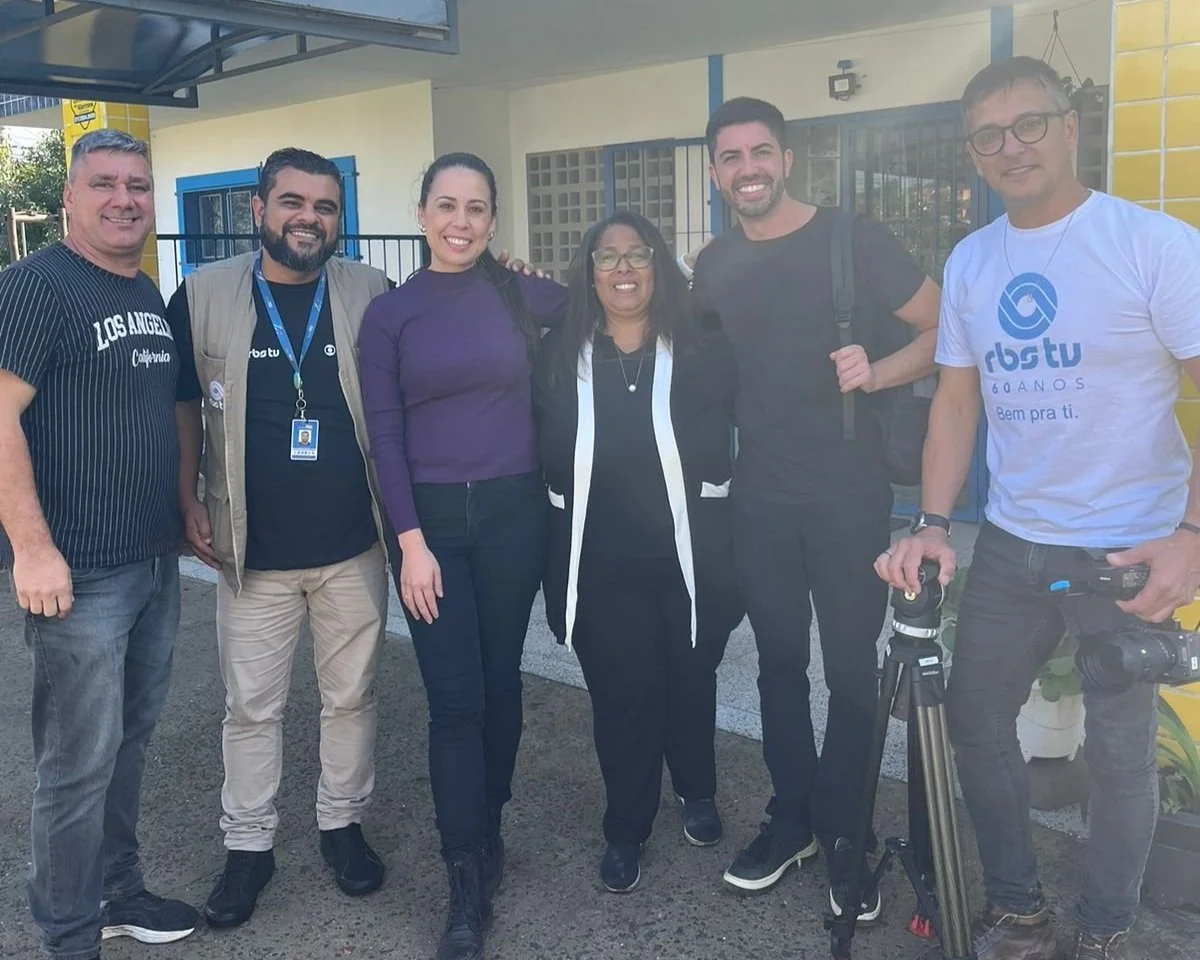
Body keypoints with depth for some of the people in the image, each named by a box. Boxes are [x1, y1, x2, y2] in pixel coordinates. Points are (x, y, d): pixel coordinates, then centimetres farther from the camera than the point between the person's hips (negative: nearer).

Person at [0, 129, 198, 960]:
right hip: (81, 572, -7)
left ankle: (118, 891, 34)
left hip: (158, 563, 8)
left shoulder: (151, 296, 12)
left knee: (129, 740, 18)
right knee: (81, 760, 2)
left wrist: (187, 515, 19)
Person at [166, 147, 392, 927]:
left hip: (354, 545, 1)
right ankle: (248, 844, 28)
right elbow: (182, 405, 5)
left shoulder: (372, 294, -3)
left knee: (353, 696, 14)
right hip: (253, 550, 0)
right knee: (251, 707, 10)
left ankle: (344, 822, 33)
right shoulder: (202, 296, -3)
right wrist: (189, 504, -1)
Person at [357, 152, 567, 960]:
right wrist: (411, 539, -9)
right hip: (432, 518, -1)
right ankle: (468, 886, 8)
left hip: (513, 511, 2)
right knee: (454, 698, -3)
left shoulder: (521, 295, 2)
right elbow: (385, 434, -4)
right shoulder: (390, 312, -1)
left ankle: (488, 829, 33)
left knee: (500, 680, 12)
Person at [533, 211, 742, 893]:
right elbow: (547, 453, 5)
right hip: (600, 562, 0)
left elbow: (735, 432, -2)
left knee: (691, 680, 16)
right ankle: (627, 829, 25)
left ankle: (698, 793, 42)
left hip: (689, 554, 0)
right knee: (622, 693, 5)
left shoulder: (702, 348, -4)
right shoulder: (560, 356, 0)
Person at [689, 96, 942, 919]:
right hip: (759, 496, 4)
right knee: (779, 662, 13)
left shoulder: (853, 240, -8)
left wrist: (877, 373, -22)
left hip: (849, 492, -4)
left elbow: (947, 332, -6)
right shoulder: (715, 265, 6)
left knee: (852, 667, 5)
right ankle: (791, 820, 28)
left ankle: (843, 834, 22)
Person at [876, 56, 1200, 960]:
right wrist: (933, 524, -3)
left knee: (1120, 750, 6)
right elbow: (957, 399, 7)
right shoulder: (969, 261, 4)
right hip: (1010, 544, 5)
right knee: (975, 720, 12)